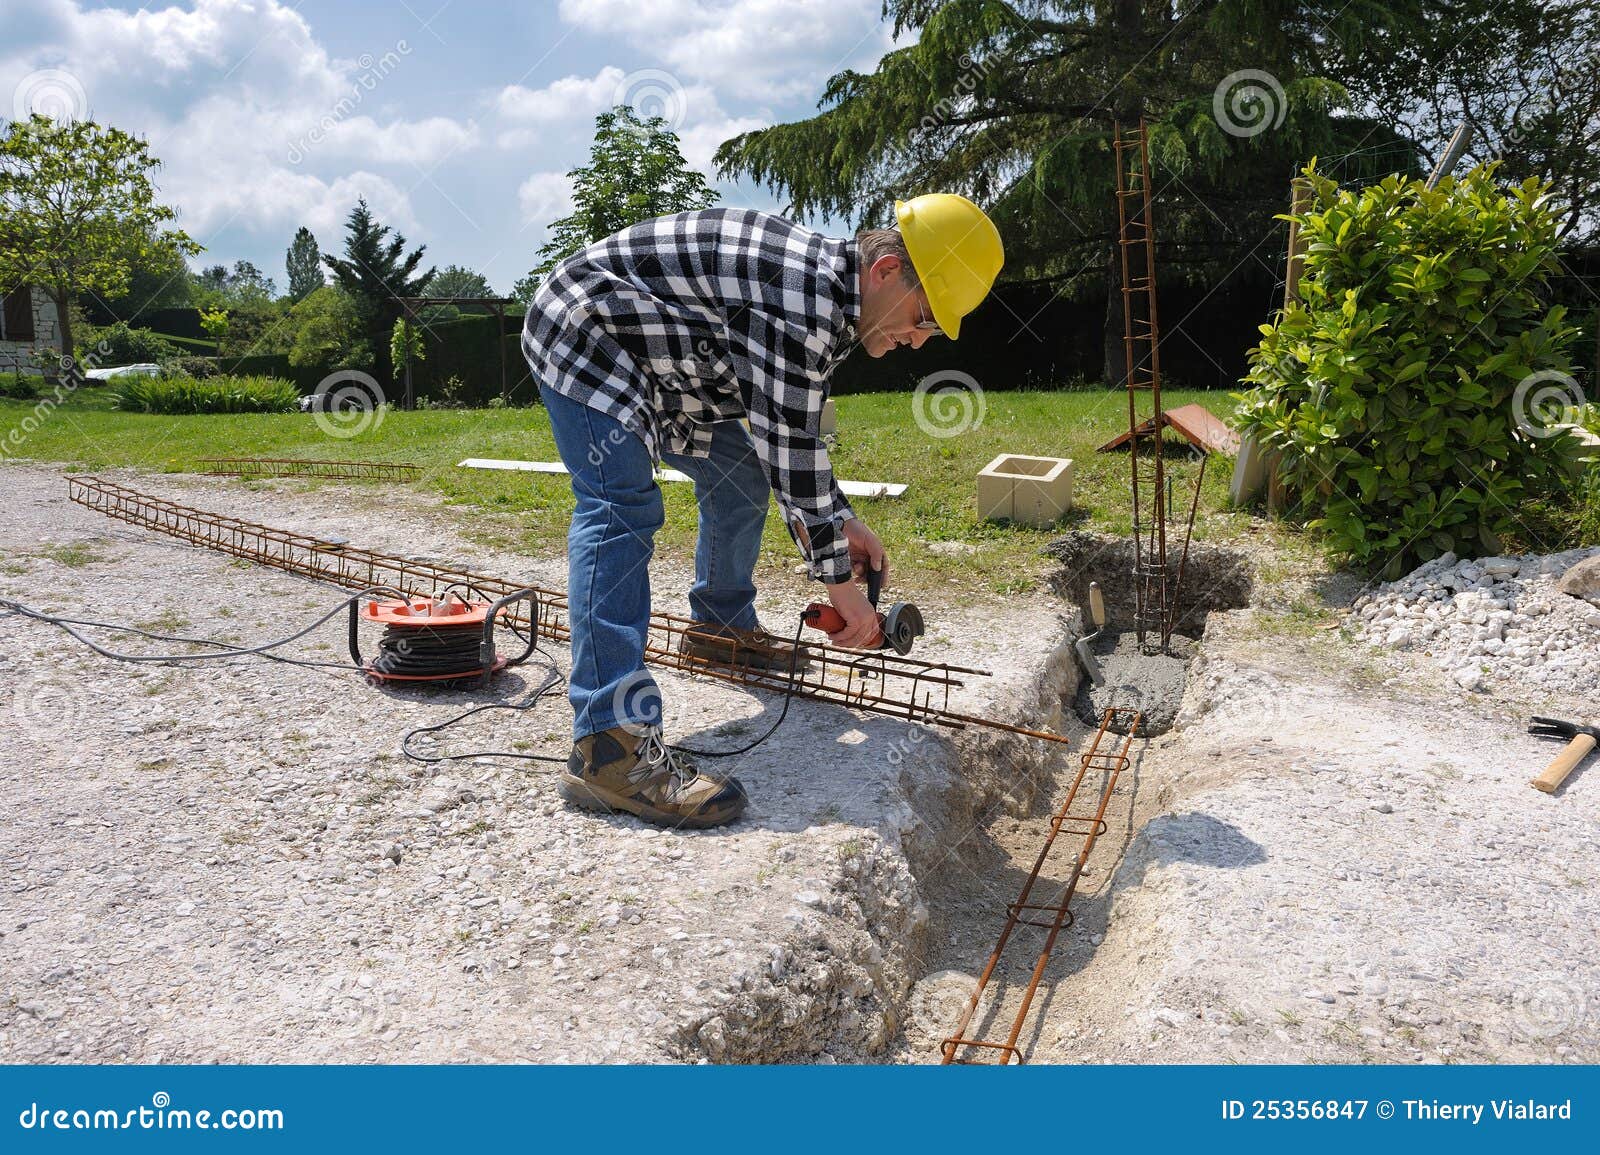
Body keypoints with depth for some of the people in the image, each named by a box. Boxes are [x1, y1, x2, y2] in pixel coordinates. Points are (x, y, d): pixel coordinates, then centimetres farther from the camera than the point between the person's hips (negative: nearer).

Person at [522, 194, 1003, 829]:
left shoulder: (828, 285, 3)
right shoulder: (801, 300, -30)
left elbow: (795, 433, 13)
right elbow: (791, 448, -28)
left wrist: (841, 520, 8)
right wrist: (840, 579, -19)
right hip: (584, 334, -11)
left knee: (740, 474, 13)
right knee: (621, 511, -25)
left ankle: (722, 626, 33)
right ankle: (608, 747, -31)